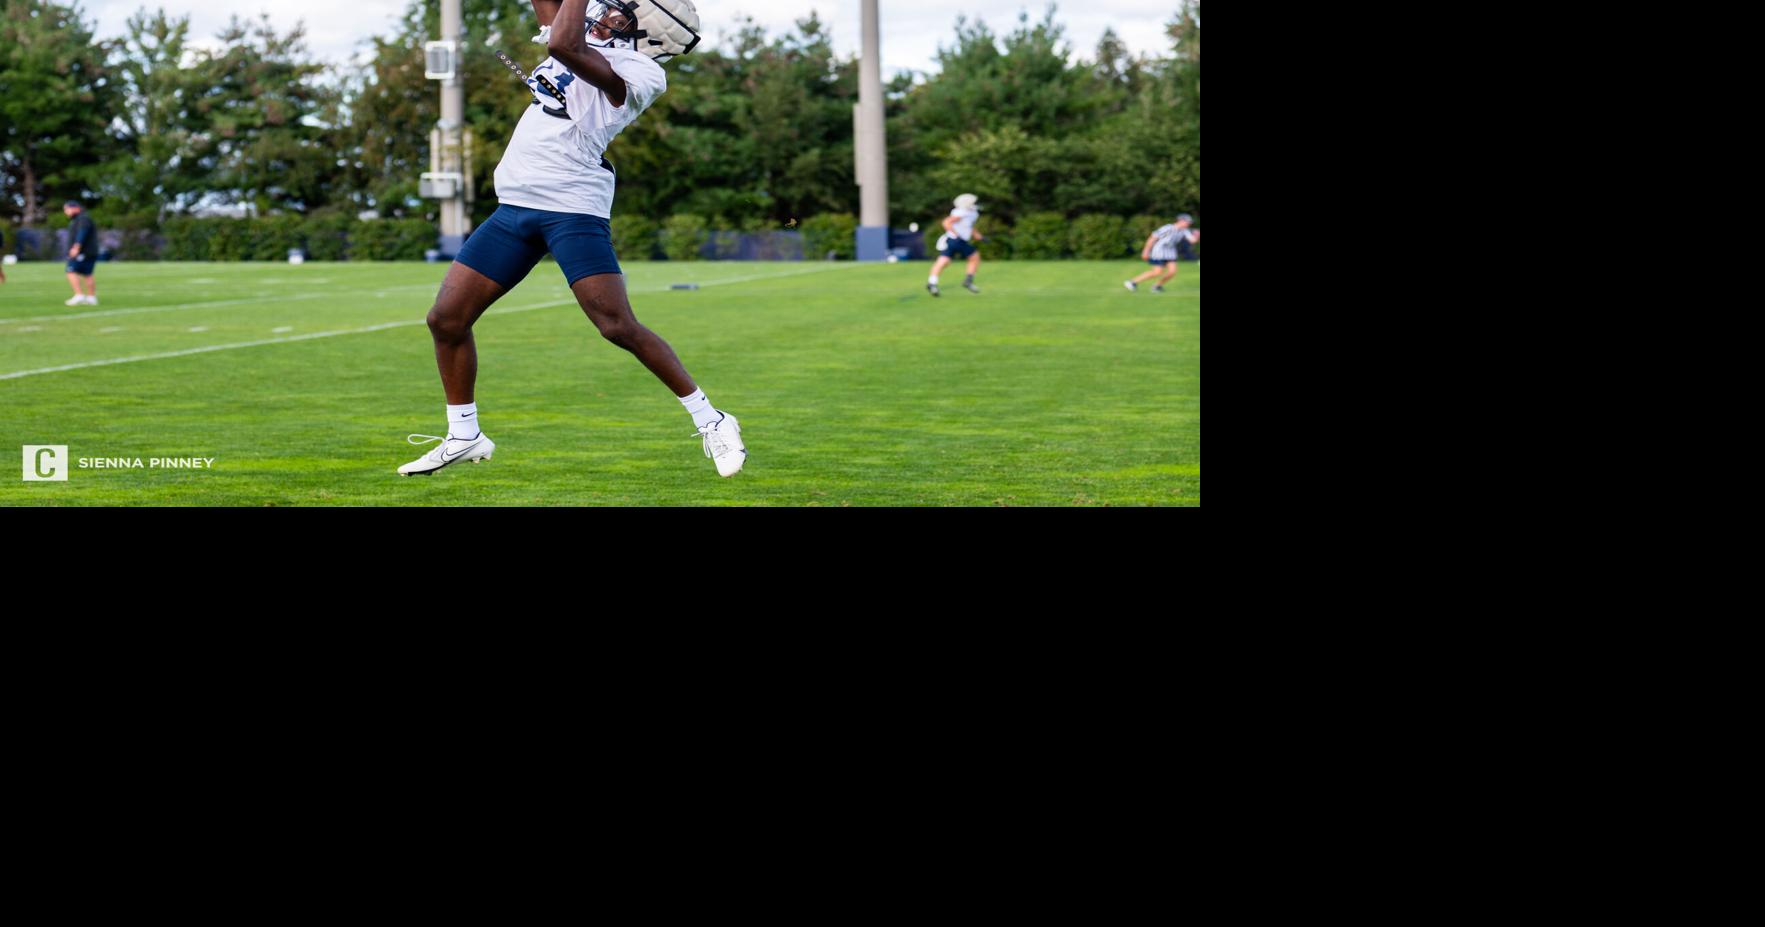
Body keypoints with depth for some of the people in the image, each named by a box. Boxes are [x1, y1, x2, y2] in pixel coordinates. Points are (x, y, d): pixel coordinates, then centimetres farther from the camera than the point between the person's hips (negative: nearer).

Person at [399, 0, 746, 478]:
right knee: (446, 318, 5)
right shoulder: (584, 41, 16)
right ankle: (464, 436, 21)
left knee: (618, 326, -15)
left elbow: (564, 46, -22)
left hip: (573, 208, -8)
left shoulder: (638, 73, -9)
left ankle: (710, 423, 0)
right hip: (514, 205, 8)